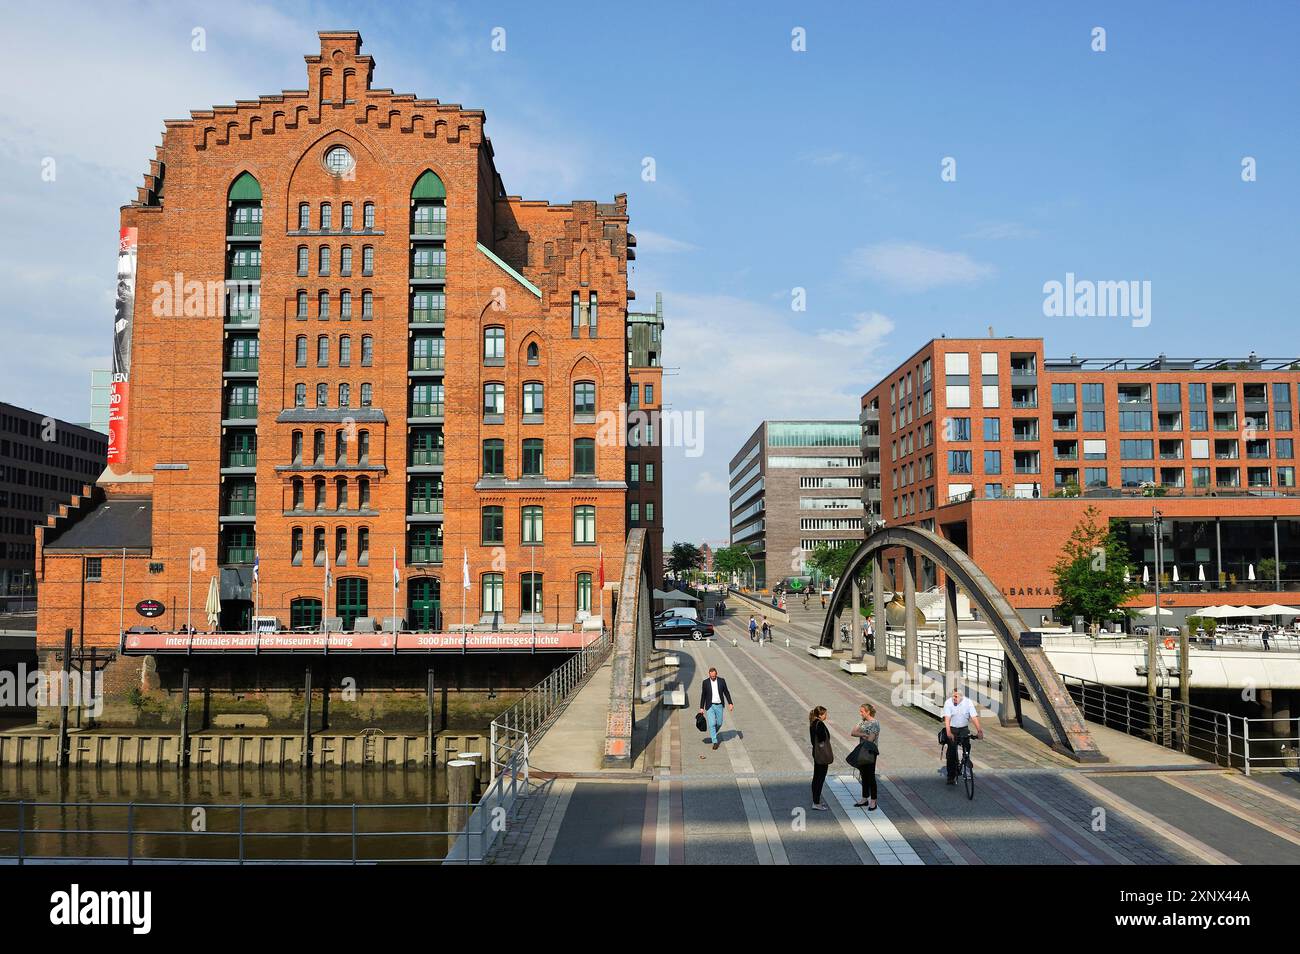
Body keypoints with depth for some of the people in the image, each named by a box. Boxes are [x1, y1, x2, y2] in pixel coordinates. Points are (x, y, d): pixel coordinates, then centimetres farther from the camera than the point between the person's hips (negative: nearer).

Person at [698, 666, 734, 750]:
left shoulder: (721, 681, -2)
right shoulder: (705, 682, -4)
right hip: (710, 706, -2)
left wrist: (730, 703, -1)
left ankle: (712, 735, 37)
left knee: (719, 723, 9)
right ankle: (715, 742, -2)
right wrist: (701, 708, 1)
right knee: (712, 724, -8)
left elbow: (726, 692, 6)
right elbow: (703, 696, 2)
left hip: (719, 706, 2)